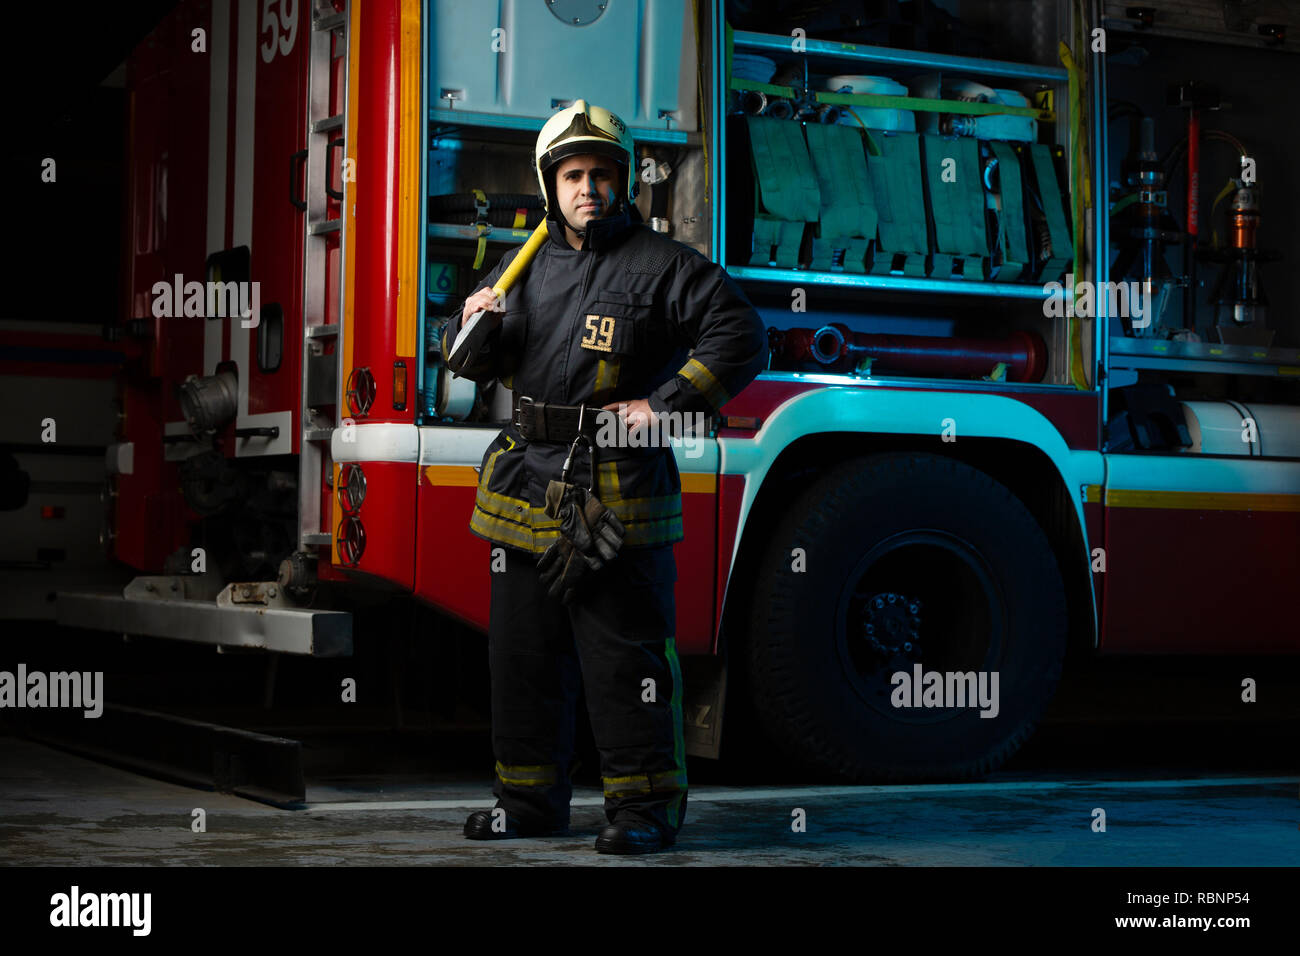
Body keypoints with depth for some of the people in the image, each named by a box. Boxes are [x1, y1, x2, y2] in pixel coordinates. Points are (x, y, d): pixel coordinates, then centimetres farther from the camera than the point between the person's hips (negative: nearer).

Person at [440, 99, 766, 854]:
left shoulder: (662, 266, -3)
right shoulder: (528, 264, 14)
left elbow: (741, 337, -8)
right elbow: (472, 364, 21)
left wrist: (666, 405, -14)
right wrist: (475, 325, -3)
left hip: (616, 494, -6)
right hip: (529, 486, 6)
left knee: (626, 657, -3)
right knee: (524, 652, 10)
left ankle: (647, 805, 5)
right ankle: (532, 799, 21)